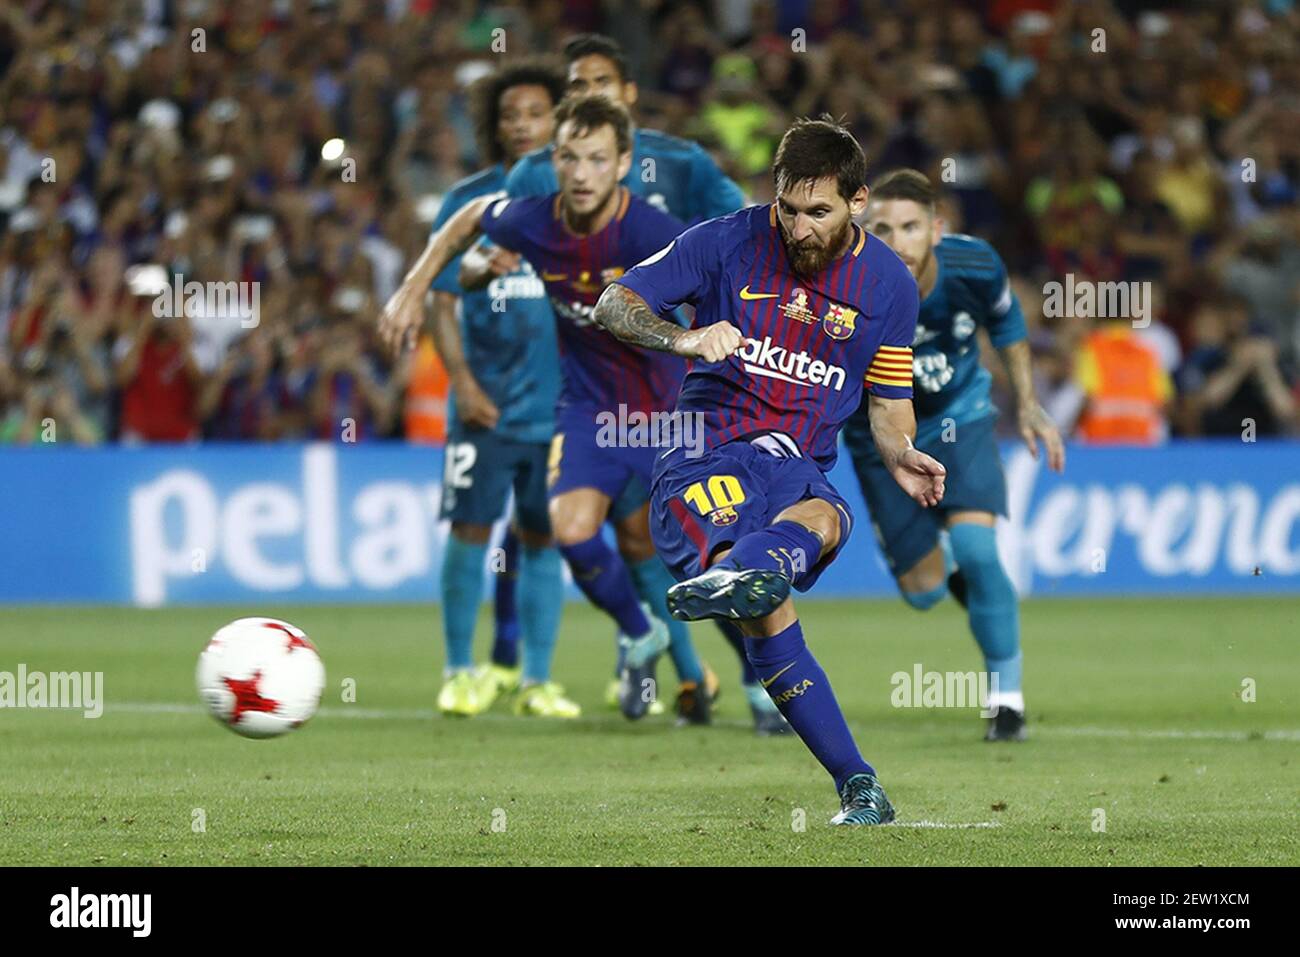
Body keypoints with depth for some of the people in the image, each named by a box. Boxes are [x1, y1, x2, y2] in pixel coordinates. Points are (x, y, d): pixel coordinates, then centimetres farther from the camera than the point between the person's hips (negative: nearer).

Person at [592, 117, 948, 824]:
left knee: (823, 521, -38)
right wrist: (682, 338, -21)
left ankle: (735, 577, -71)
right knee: (767, 611, -31)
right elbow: (613, 305, 1)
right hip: (703, 455, -2)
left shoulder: (888, 283, 10)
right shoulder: (728, 242, 1)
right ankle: (857, 785, -39)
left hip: (801, 467, 2)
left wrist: (902, 459, -4)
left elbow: (890, 406, 19)